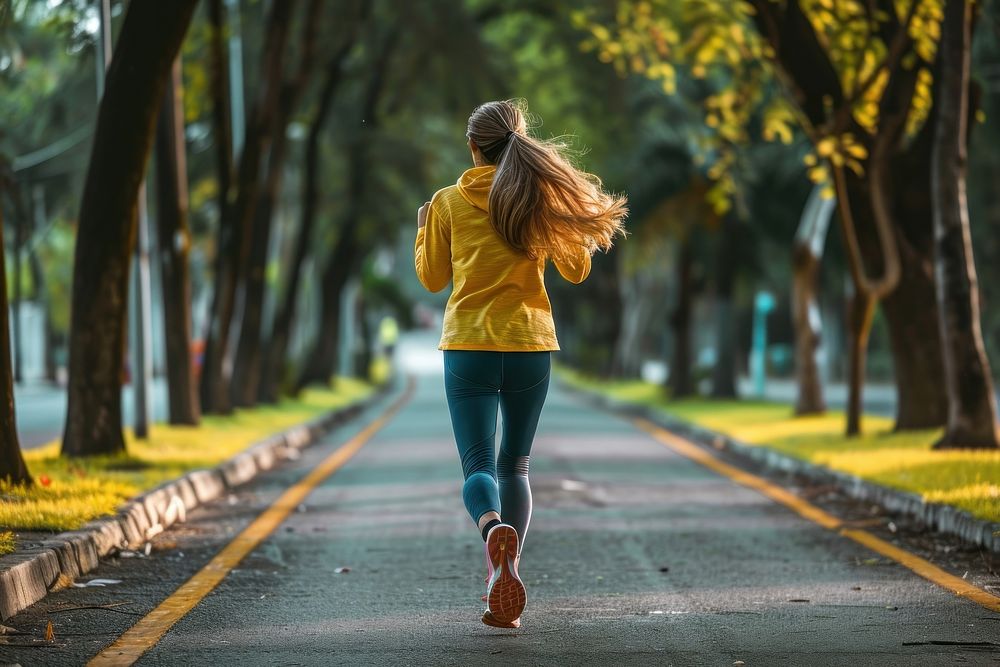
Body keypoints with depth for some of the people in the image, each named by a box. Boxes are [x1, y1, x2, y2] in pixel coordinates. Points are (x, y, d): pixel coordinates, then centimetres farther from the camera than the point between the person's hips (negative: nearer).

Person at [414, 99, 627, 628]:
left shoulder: (448, 202, 0)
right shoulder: (541, 198, 0)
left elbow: (432, 278, 10)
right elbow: (576, 269, 8)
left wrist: (423, 227, 27)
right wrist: (575, 225, 23)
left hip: (468, 346, -1)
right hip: (531, 345, 1)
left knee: (478, 464, -3)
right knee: (515, 464, 15)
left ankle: (494, 528, -37)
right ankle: (505, 574, 9)